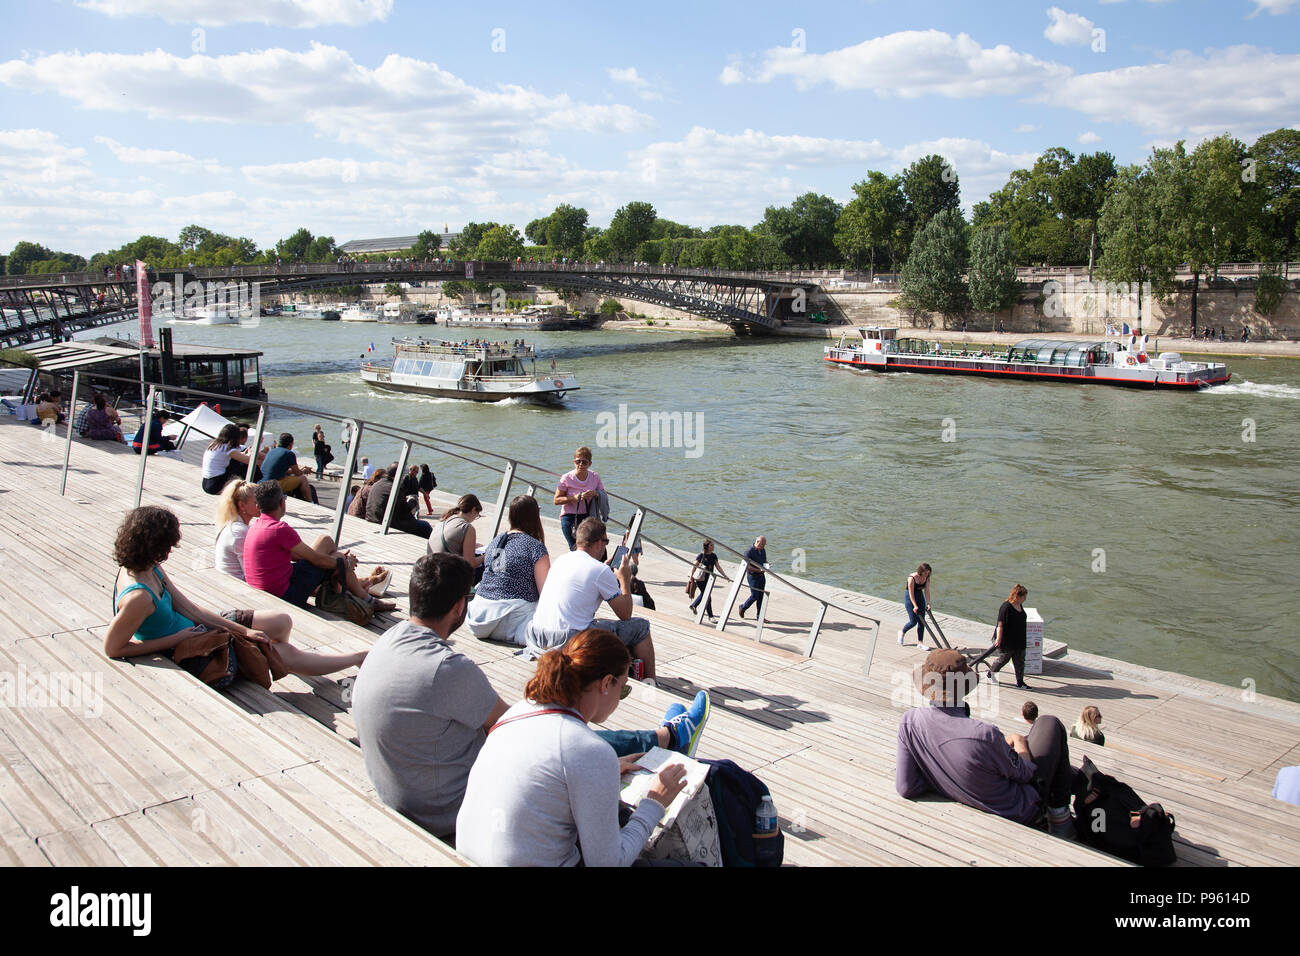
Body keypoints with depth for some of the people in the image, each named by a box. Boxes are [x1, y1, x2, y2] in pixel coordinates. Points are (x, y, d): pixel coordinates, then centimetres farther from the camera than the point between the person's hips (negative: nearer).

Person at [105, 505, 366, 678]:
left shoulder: (151, 569, -5)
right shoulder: (138, 597, -33)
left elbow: (191, 609, -2)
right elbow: (112, 648, -24)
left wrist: (243, 630, -6)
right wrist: (176, 640, -20)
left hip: (190, 628, 8)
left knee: (282, 622, 7)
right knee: (286, 654, -1)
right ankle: (359, 658, 15)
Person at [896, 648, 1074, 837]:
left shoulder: (909, 722, -20)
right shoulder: (985, 735, -34)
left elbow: (905, 789, -14)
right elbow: (1023, 773, -13)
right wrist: (1019, 741, 7)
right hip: (1022, 815, -5)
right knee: (1049, 723, 11)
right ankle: (1059, 813, 19)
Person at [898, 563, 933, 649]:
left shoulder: (926, 578, -6)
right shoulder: (912, 578, -23)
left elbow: (927, 591, -5)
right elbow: (911, 593, -22)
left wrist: (928, 603, -14)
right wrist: (915, 606, -24)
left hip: (920, 597, 6)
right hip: (910, 598, -6)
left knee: (921, 621, 1)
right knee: (913, 621, -7)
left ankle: (920, 643, 5)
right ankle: (902, 632, 23)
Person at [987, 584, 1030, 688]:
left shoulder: (1020, 606, 6)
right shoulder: (1006, 607, -22)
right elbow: (1000, 624, -22)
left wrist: (1022, 639, 23)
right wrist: (999, 638, -23)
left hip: (1019, 640, 8)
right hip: (1006, 641, -8)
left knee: (1020, 661, 10)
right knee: (1003, 658, 7)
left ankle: (1020, 682, 19)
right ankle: (990, 673, 30)